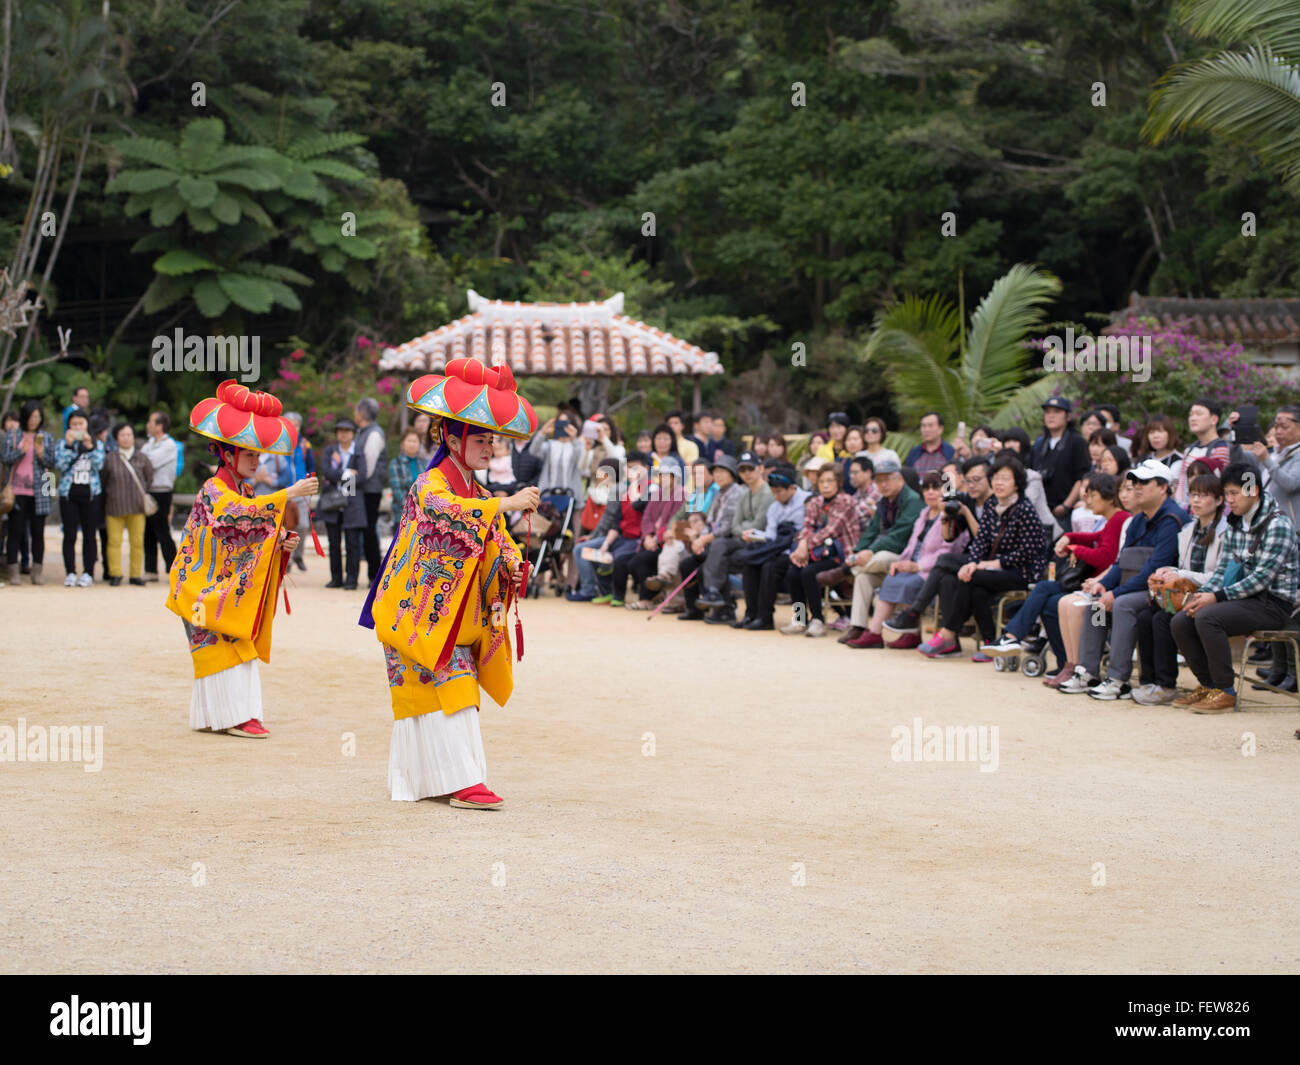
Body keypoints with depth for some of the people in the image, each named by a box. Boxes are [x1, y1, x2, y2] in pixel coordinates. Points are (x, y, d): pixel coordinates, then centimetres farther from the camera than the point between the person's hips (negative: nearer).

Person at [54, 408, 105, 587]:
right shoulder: (63, 443, 7)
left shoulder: (97, 444, 9)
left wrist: (89, 446, -17)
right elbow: (60, 465, -8)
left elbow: (99, 464, -7)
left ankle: (88, 573, 6)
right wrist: (69, 445, -14)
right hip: (68, 493, 0)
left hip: (90, 493, 0)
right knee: (70, 535, -1)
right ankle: (70, 573, 3)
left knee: (89, 535, 1)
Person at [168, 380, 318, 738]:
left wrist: (279, 543, -4)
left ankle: (210, 715, 12)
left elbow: (250, 539, 17)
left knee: (232, 648, 7)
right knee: (225, 645, -12)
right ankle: (234, 714, -13)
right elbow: (238, 513, -33)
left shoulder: (245, 492, 15)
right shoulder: (214, 489, -13)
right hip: (209, 585, -9)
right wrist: (288, 494, -36)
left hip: (232, 586, 9)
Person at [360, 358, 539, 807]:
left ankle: (415, 778, 15)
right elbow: (442, 510, -34)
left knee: (453, 692, 7)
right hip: (424, 612, -8)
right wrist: (505, 503, -42)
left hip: (459, 616, 8)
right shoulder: (431, 482, -11)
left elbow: (498, 542, 16)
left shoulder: (480, 494, 15)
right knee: (449, 687, -14)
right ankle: (462, 782, -18)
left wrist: (511, 565, -8)